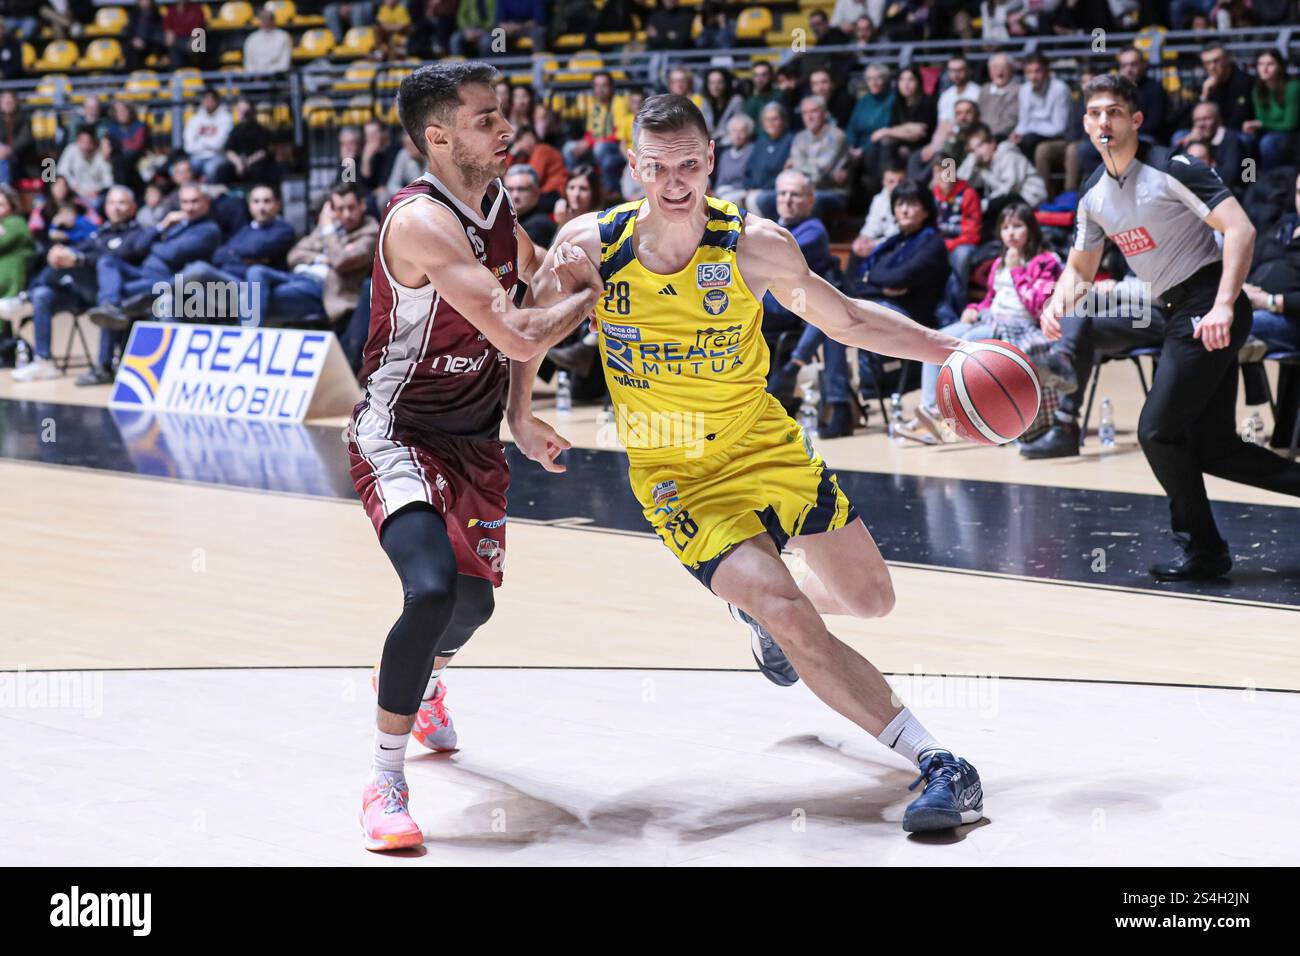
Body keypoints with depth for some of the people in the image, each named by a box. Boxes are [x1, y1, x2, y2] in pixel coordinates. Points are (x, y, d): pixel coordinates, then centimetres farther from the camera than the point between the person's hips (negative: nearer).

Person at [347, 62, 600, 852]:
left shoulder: (496, 203, 1)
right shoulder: (422, 222, -27)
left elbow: (533, 278, 21)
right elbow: (520, 337, -32)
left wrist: (519, 416, 12)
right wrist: (591, 293, -13)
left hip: (474, 437, 8)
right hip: (400, 434, -8)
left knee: (475, 600, 17)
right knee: (432, 589, -27)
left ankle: (418, 679, 54)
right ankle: (386, 782, -12)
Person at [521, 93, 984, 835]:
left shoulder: (756, 245, -15)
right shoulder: (589, 247, -17)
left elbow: (847, 319, -2)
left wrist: (945, 350, -11)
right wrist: (522, 417, -4)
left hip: (769, 446, 3)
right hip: (682, 479, -3)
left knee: (872, 599, 11)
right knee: (793, 621, -21)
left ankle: (761, 600, 44)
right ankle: (937, 763, -18)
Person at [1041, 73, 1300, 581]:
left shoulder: (1172, 170, -13)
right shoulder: (1093, 194, 10)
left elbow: (1241, 230, -20)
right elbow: (1081, 267, 21)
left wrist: (1223, 306, -30)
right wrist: (1058, 301, -2)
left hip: (1207, 308, -8)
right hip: (1178, 314, 8)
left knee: (1157, 430, -10)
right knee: (1214, 449, 7)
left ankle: (1203, 550, 4)